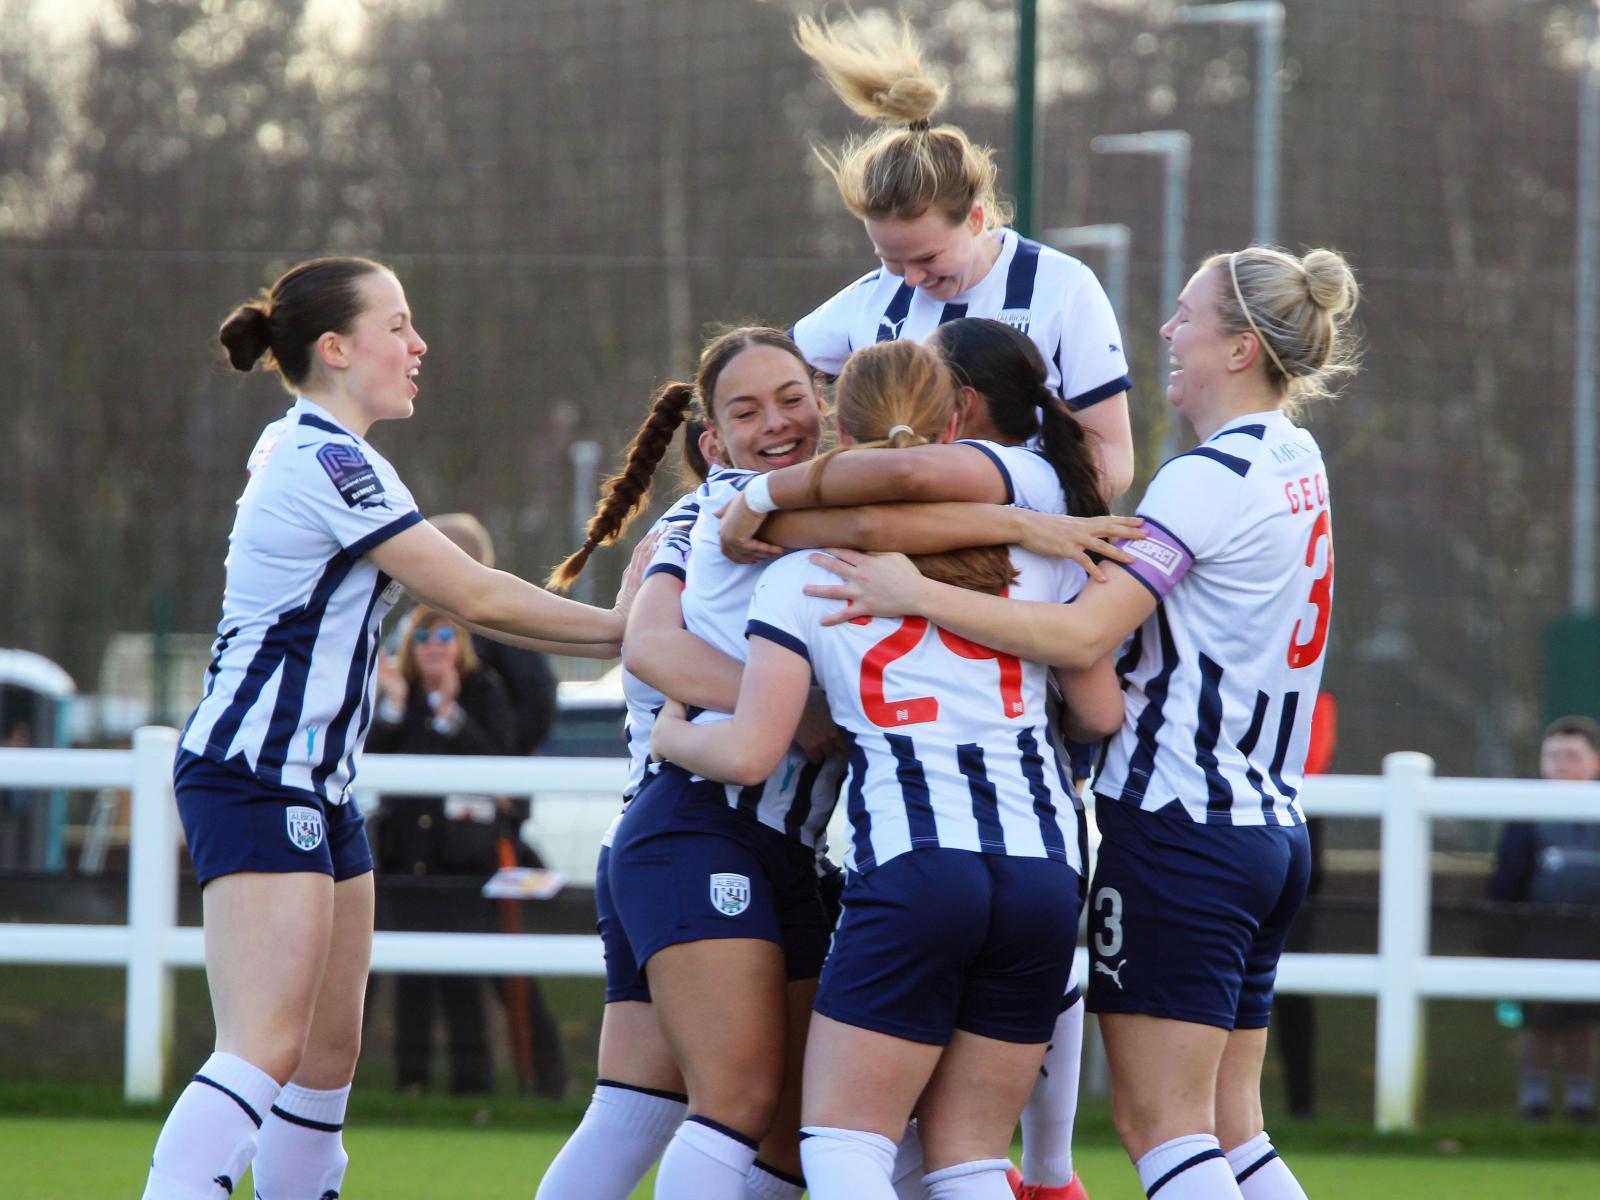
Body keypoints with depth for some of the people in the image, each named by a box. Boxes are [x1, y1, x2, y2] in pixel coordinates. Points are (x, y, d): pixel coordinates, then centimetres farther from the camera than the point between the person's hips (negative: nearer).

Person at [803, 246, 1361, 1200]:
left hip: (1182, 826, -9)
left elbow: (1084, 635, -23)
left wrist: (916, 594, -24)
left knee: (1161, 1122, -6)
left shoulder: (1208, 479, -15)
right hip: (1272, 829, 9)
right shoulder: (1294, 462, 12)